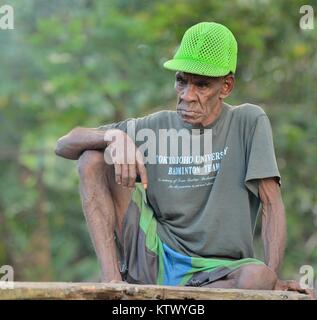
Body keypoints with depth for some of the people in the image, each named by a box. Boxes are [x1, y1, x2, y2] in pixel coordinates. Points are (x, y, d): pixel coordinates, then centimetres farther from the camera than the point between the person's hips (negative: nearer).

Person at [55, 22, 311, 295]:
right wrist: (116, 137, -18)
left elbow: (271, 202, -8)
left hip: (216, 274, -3)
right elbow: (65, 145, 4)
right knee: (93, 158, -7)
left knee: (258, 276, -38)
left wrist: (271, 277, -23)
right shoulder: (156, 127, 7)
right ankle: (113, 281, -18)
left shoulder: (249, 123, -1)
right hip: (153, 259, 3)